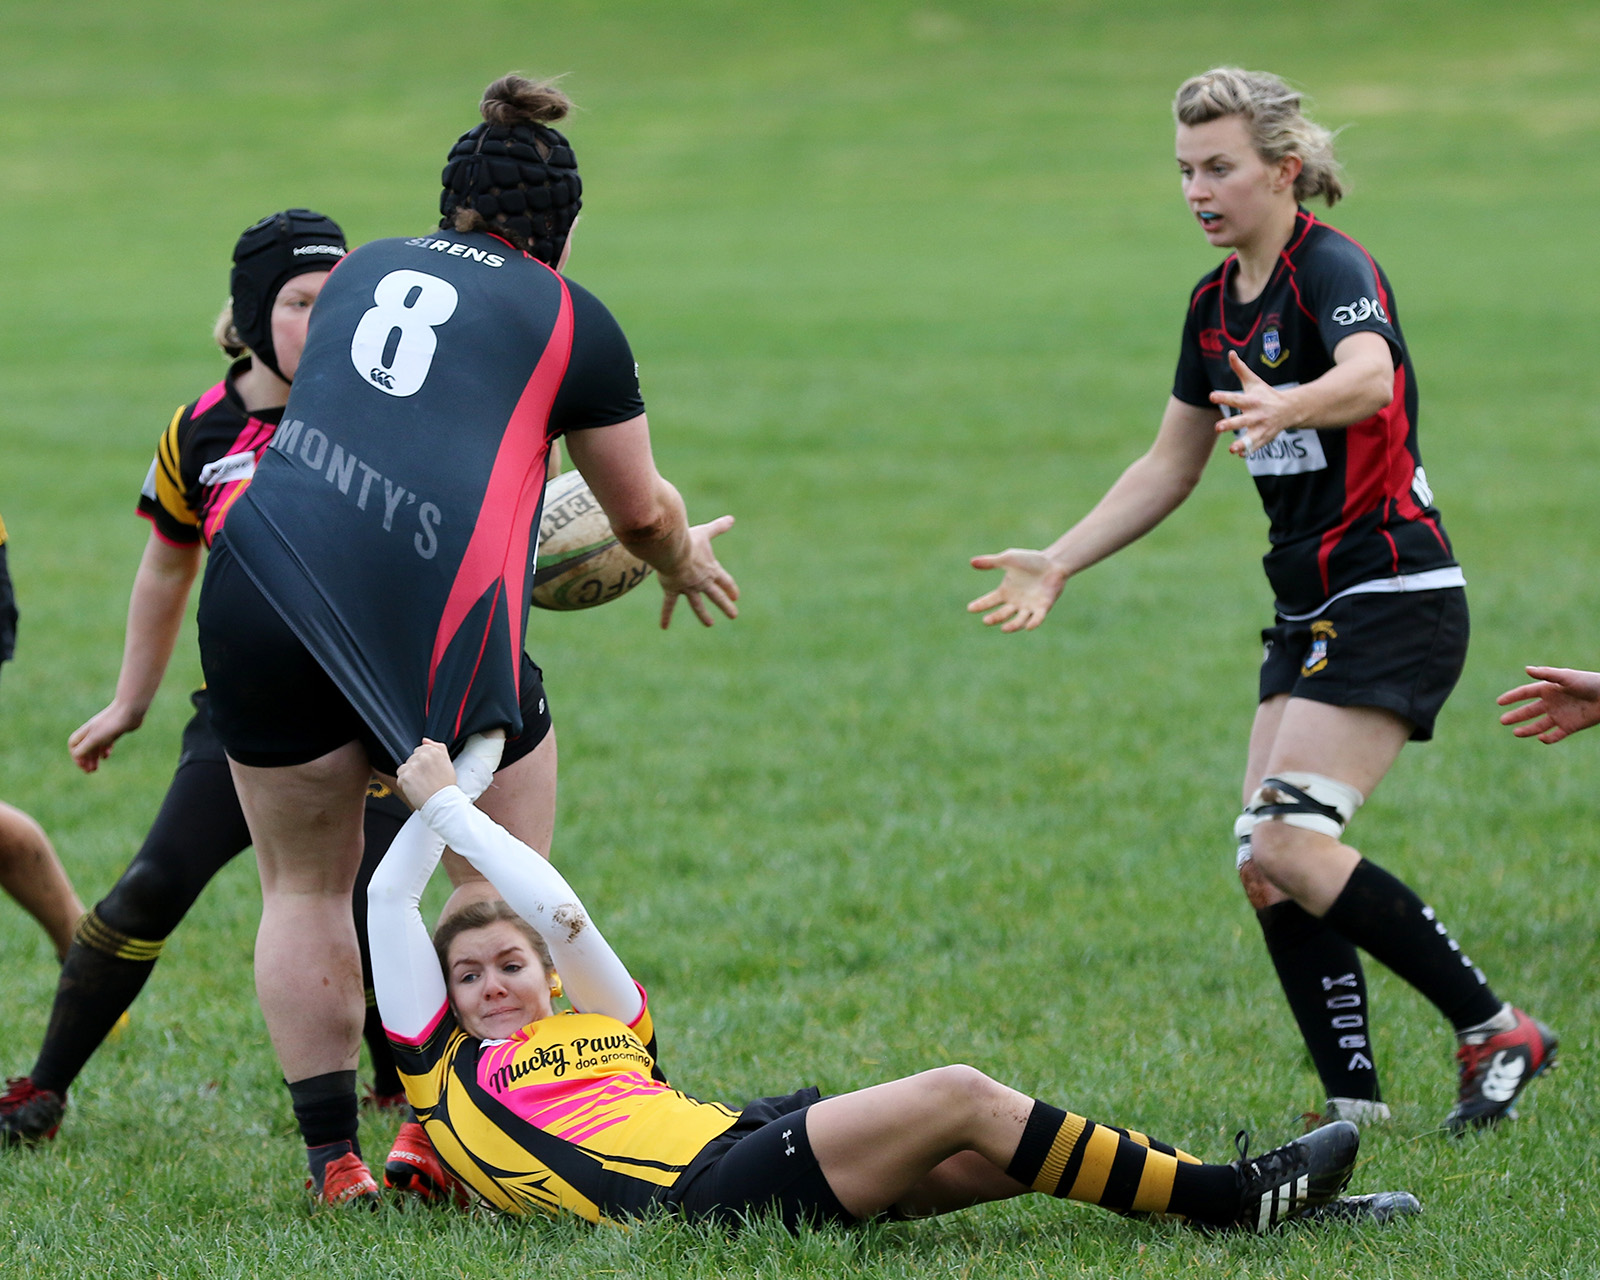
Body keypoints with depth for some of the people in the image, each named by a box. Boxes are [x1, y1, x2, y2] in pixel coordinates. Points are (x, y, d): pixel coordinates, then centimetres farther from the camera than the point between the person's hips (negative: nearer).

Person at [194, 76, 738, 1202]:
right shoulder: (573, 320, 12)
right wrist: (683, 564, 46)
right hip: (436, 596, -4)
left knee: (305, 888, 15)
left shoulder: (366, 270, 24)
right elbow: (641, 511, 22)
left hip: (261, 571, 4)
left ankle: (332, 1160, 15)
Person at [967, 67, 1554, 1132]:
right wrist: (1058, 563, 13)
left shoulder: (1334, 268, -15)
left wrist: (1291, 406, -58)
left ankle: (1494, 1029, -7)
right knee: (1267, 867, 1)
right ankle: (1356, 1105, 4)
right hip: (1312, 610, 9)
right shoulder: (1216, 304, 11)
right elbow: (1171, 466, 21)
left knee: (1288, 844, -18)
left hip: (1394, 597, -9)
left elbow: (1369, 376, -38)